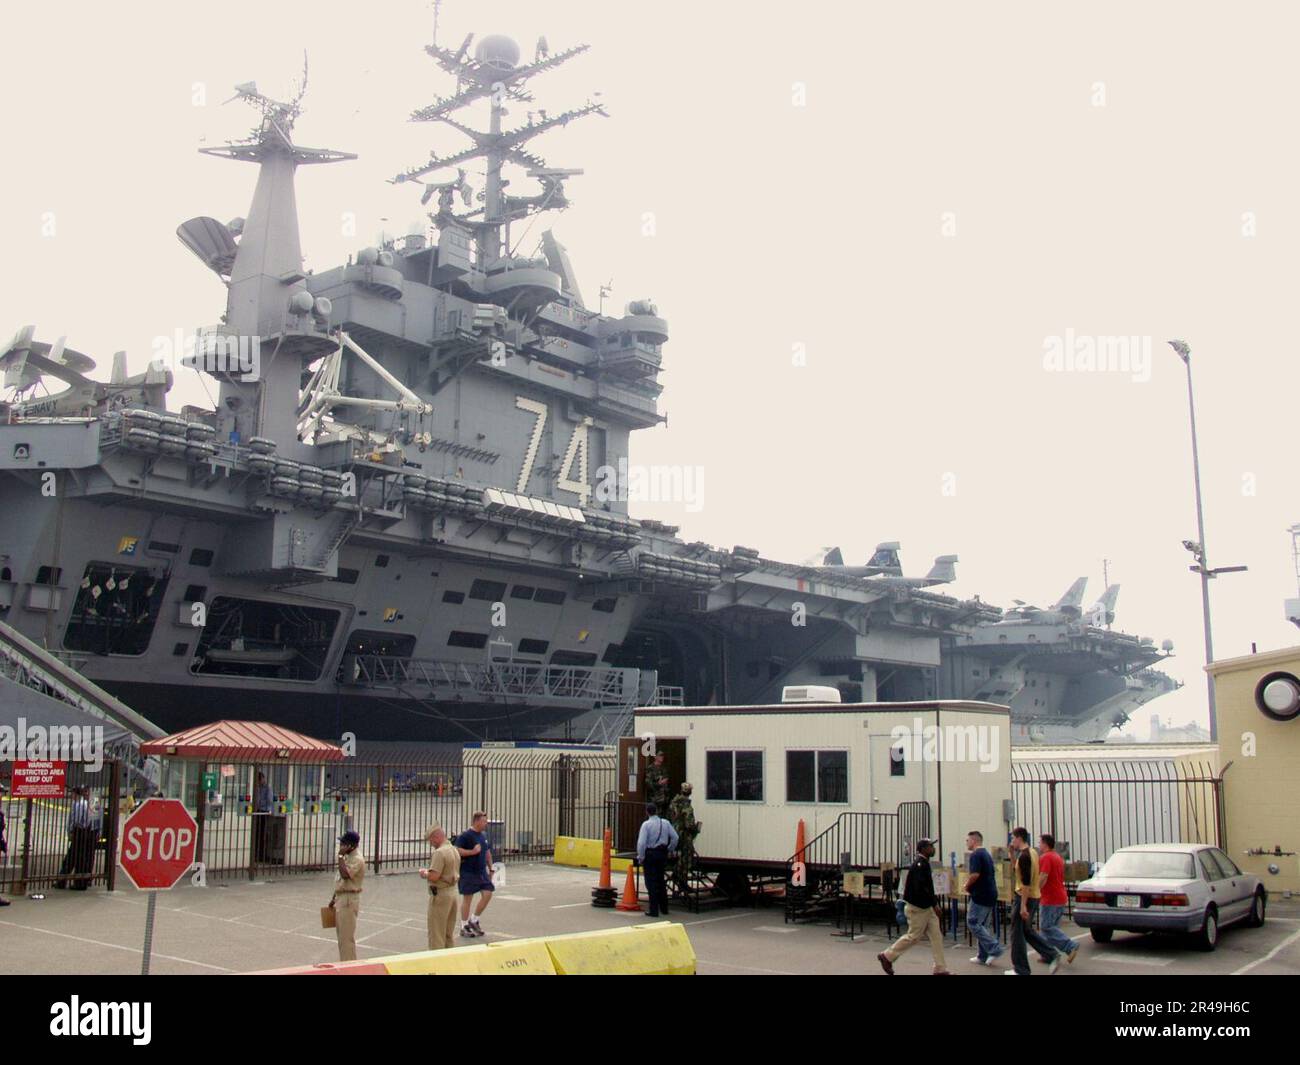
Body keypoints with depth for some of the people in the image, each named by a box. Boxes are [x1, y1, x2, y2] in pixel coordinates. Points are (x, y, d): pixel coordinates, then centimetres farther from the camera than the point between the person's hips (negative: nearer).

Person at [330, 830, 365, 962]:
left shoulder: (357, 859, -18)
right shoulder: (347, 857, 12)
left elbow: (345, 875, -32)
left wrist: (340, 856, -25)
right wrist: (334, 898, 20)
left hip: (349, 900, -10)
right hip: (341, 898, 10)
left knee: (347, 936, -6)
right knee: (341, 935, 16)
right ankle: (344, 963, 25)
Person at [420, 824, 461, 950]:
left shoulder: (439, 852, -19)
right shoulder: (455, 850, 10)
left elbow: (434, 877, -25)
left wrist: (424, 873, -4)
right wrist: (429, 872, 15)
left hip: (440, 894, -9)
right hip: (452, 892, 9)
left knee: (436, 933, -1)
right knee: (448, 933, 15)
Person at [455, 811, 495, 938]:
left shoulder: (483, 835, 12)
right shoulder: (465, 835, -13)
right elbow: (457, 851, -20)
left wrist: (490, 868, 18)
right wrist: (472, 852, -24)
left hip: (482, 872, 8)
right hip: (468, 873, -7)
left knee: (487, 894, 1)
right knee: (467, 898, 1)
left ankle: (474, 920, 17)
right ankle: (464, 927, 12)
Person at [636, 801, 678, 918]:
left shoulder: (646, 824, -14)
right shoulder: (666, 823, 1)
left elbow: (641, 842, -19)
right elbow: (675, 837, 4)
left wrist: (641, 857, -8)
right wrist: (670, 850, 18)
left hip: (650, 854, -5)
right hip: (662, 853, 5)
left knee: (651, 882, 2)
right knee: (660, 880, 19)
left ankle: (654, 910, 1)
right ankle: (664, 908, 26)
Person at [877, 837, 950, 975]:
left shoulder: (924, 864, 10)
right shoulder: (919, 865, -21)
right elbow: (920, 889, -28)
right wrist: (935, 905, -24)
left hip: (926, 908, 9)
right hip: (917, 908, -9)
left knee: (937, 935, 5)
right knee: (913, 937, 1)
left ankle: (940, 969, 8)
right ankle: (887, 956, 15)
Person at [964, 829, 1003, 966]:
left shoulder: (975, 855, -14)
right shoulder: (987, 854, 17)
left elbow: (975, 874, -25)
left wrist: (967, 886, -7)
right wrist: (971, 886, 17)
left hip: (980, 895, -10)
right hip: (991, 894, 10)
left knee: (973, 923, -4)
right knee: (982, 926, 13)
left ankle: (995, 949, -10)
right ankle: (983, 956, 13)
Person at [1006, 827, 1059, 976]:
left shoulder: (1024, 855, -19)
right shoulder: (1032, 852, 11)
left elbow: (1026, 882, -25)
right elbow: (1016, 872, 22)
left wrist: (1023, 905, -25)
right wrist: (1012, 854, 12)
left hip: (1025, 898, -9)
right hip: (1034, 897, 10)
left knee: (1017, 934, 1)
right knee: (1027, 931, 19)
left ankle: (1021, 970, 8)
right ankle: (1052, 955, 10)